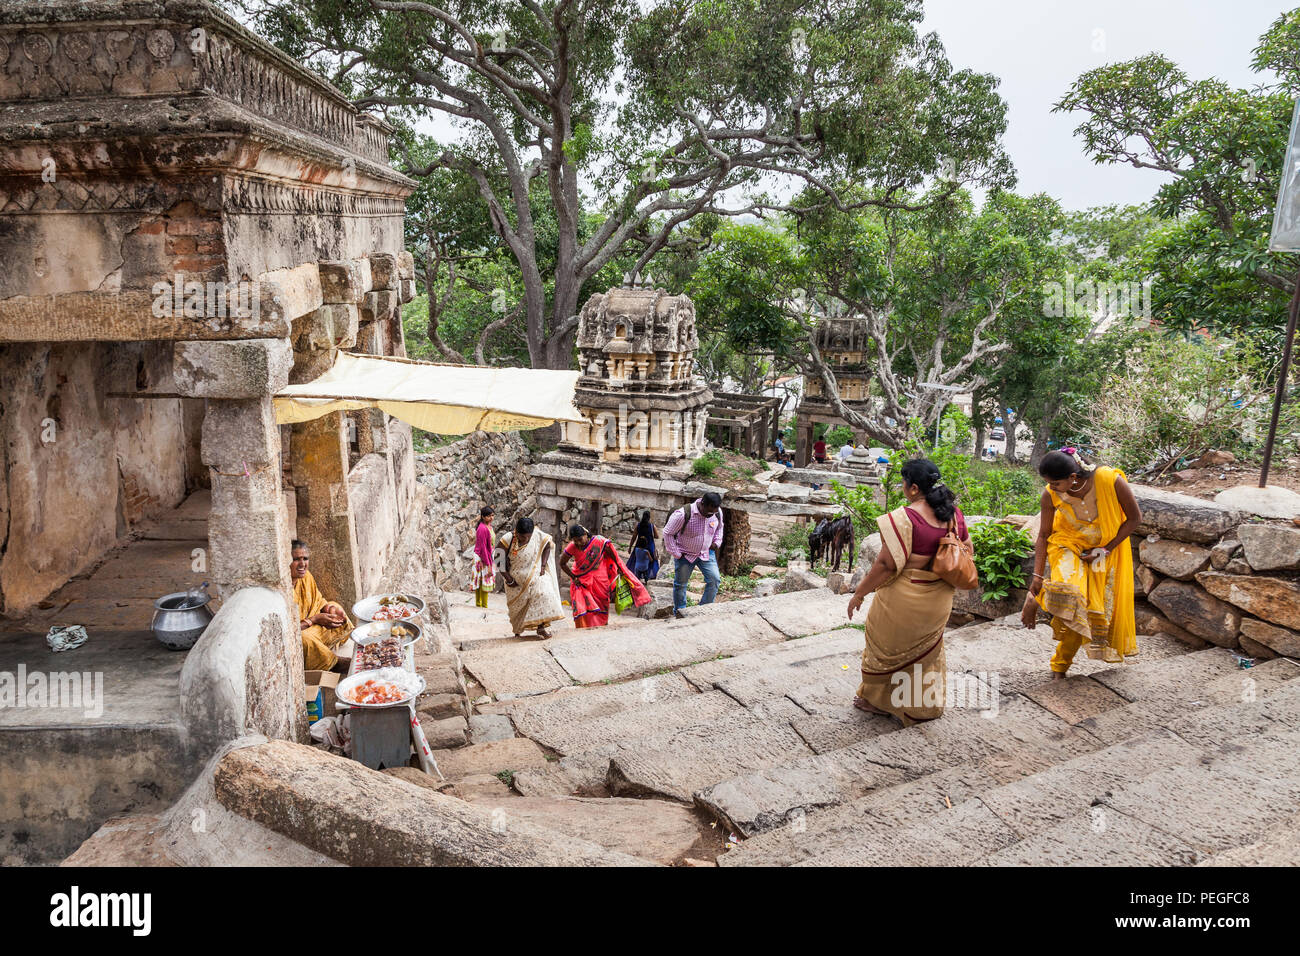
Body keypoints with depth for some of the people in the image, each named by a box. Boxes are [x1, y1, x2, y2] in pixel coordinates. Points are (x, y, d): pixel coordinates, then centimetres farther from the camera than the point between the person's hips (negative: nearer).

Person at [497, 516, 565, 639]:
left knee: (542, 593, -23)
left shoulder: (538, 536, -15)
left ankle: (541, 627, -19)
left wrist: (543, 565, -3)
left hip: (535, 573, 1)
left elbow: (548, 545, 6)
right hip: (516, 577, -1)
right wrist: (509, 579, -11)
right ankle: (517, 631, 30)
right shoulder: (507, 539, -20)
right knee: (517, 604, 7)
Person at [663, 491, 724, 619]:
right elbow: (668, 533, -17)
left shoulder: (717, 513, -12)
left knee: (715, 579, -9)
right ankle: (679, 613, 26)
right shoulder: (683, 514, -29)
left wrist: (716, 542, 1)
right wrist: (676, 553, -15)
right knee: (680, 584, 8)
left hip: (706, 552, 4)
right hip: (685, 554, -3)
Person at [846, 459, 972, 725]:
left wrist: (859, 593, -15)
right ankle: (927, 703, 39)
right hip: (939, 601, 6)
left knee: (889, 646, 16)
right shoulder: (954, 513, -4)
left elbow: (886, 564, -25)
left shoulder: (904, 518, -25)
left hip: (904, 600, -6)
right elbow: (967, 550, 7)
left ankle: (878, 700, 31)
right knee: (926, 648, 25)